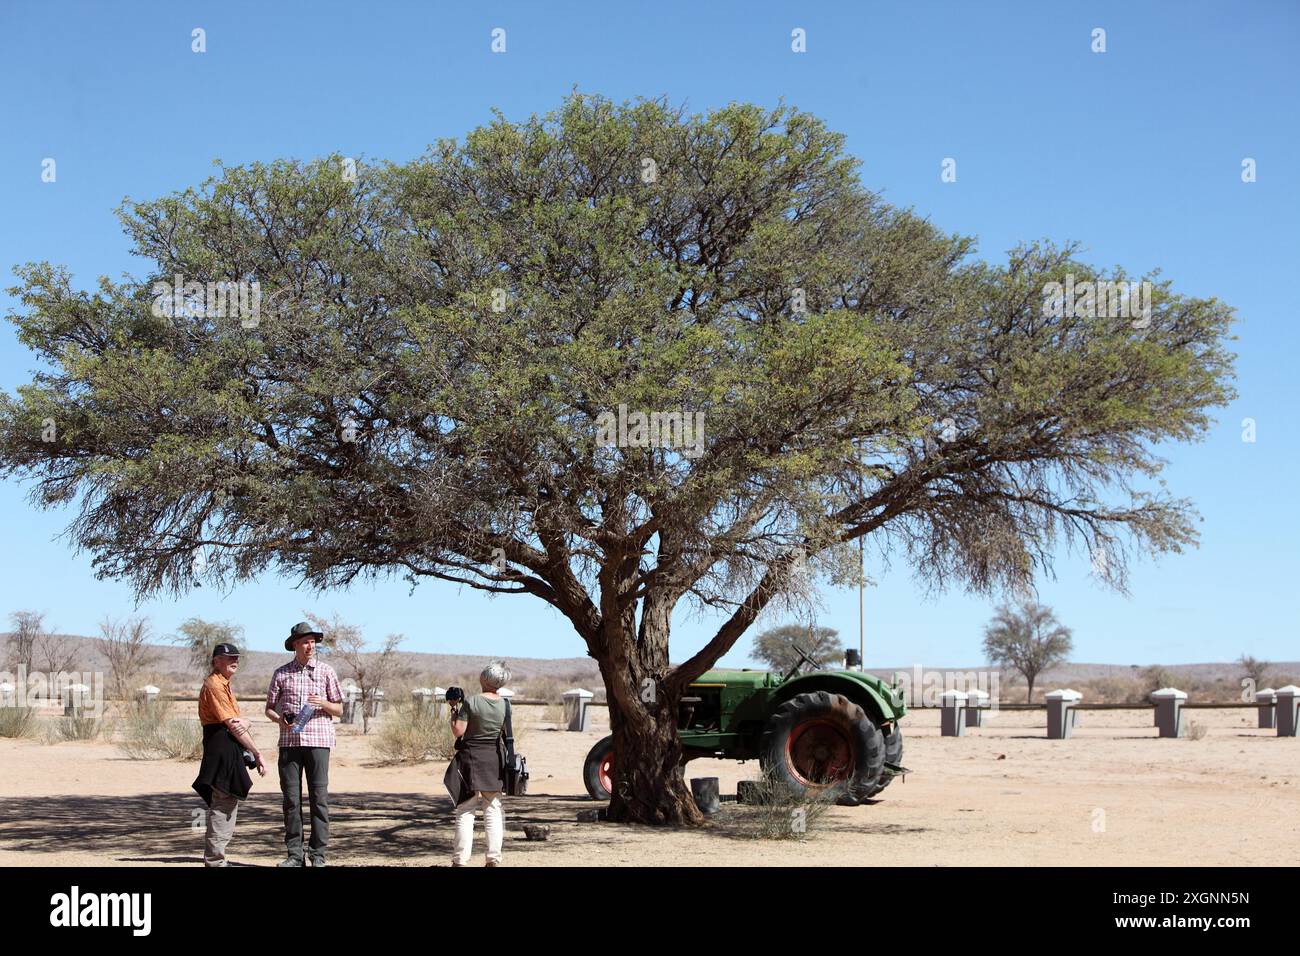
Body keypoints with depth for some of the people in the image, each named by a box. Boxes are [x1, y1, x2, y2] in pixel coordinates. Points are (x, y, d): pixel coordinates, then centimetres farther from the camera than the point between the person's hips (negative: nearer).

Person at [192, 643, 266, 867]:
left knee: (227, 804, 14)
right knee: (222, 806, -10)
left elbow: (237, 723, 11)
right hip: (222, 750, -11)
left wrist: (243, 722, -15)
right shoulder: (214, 685, -11)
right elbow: (232, 725, -16)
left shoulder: (224, 685, 21)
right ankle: (215, 861, -7)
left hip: (230, 753, 11)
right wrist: (257, 754, -15)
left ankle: (216, 859, 21)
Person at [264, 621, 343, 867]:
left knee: (319, 797, -4)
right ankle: (294, 854, 7)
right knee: (291, 798, 1)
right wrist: (279, 719, -7)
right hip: (289, 741, 1)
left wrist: (323, 703, -10)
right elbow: (269, 707, 14)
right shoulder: (281, 673, 11)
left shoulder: (326, 671, 9)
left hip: (318, 740, -1)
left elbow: (339, 709, 11)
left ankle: (318, 854, 1)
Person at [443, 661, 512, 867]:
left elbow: (458, 731, -14)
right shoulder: (504, 705, -1)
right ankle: (494, 859, 10)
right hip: (495, 759, 4)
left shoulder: (471, 702, -14)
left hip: (471, 759, -4)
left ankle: (461, 860, 1)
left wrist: (454, 713, 3)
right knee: (493, 810, 10)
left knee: (465, 811, 2)